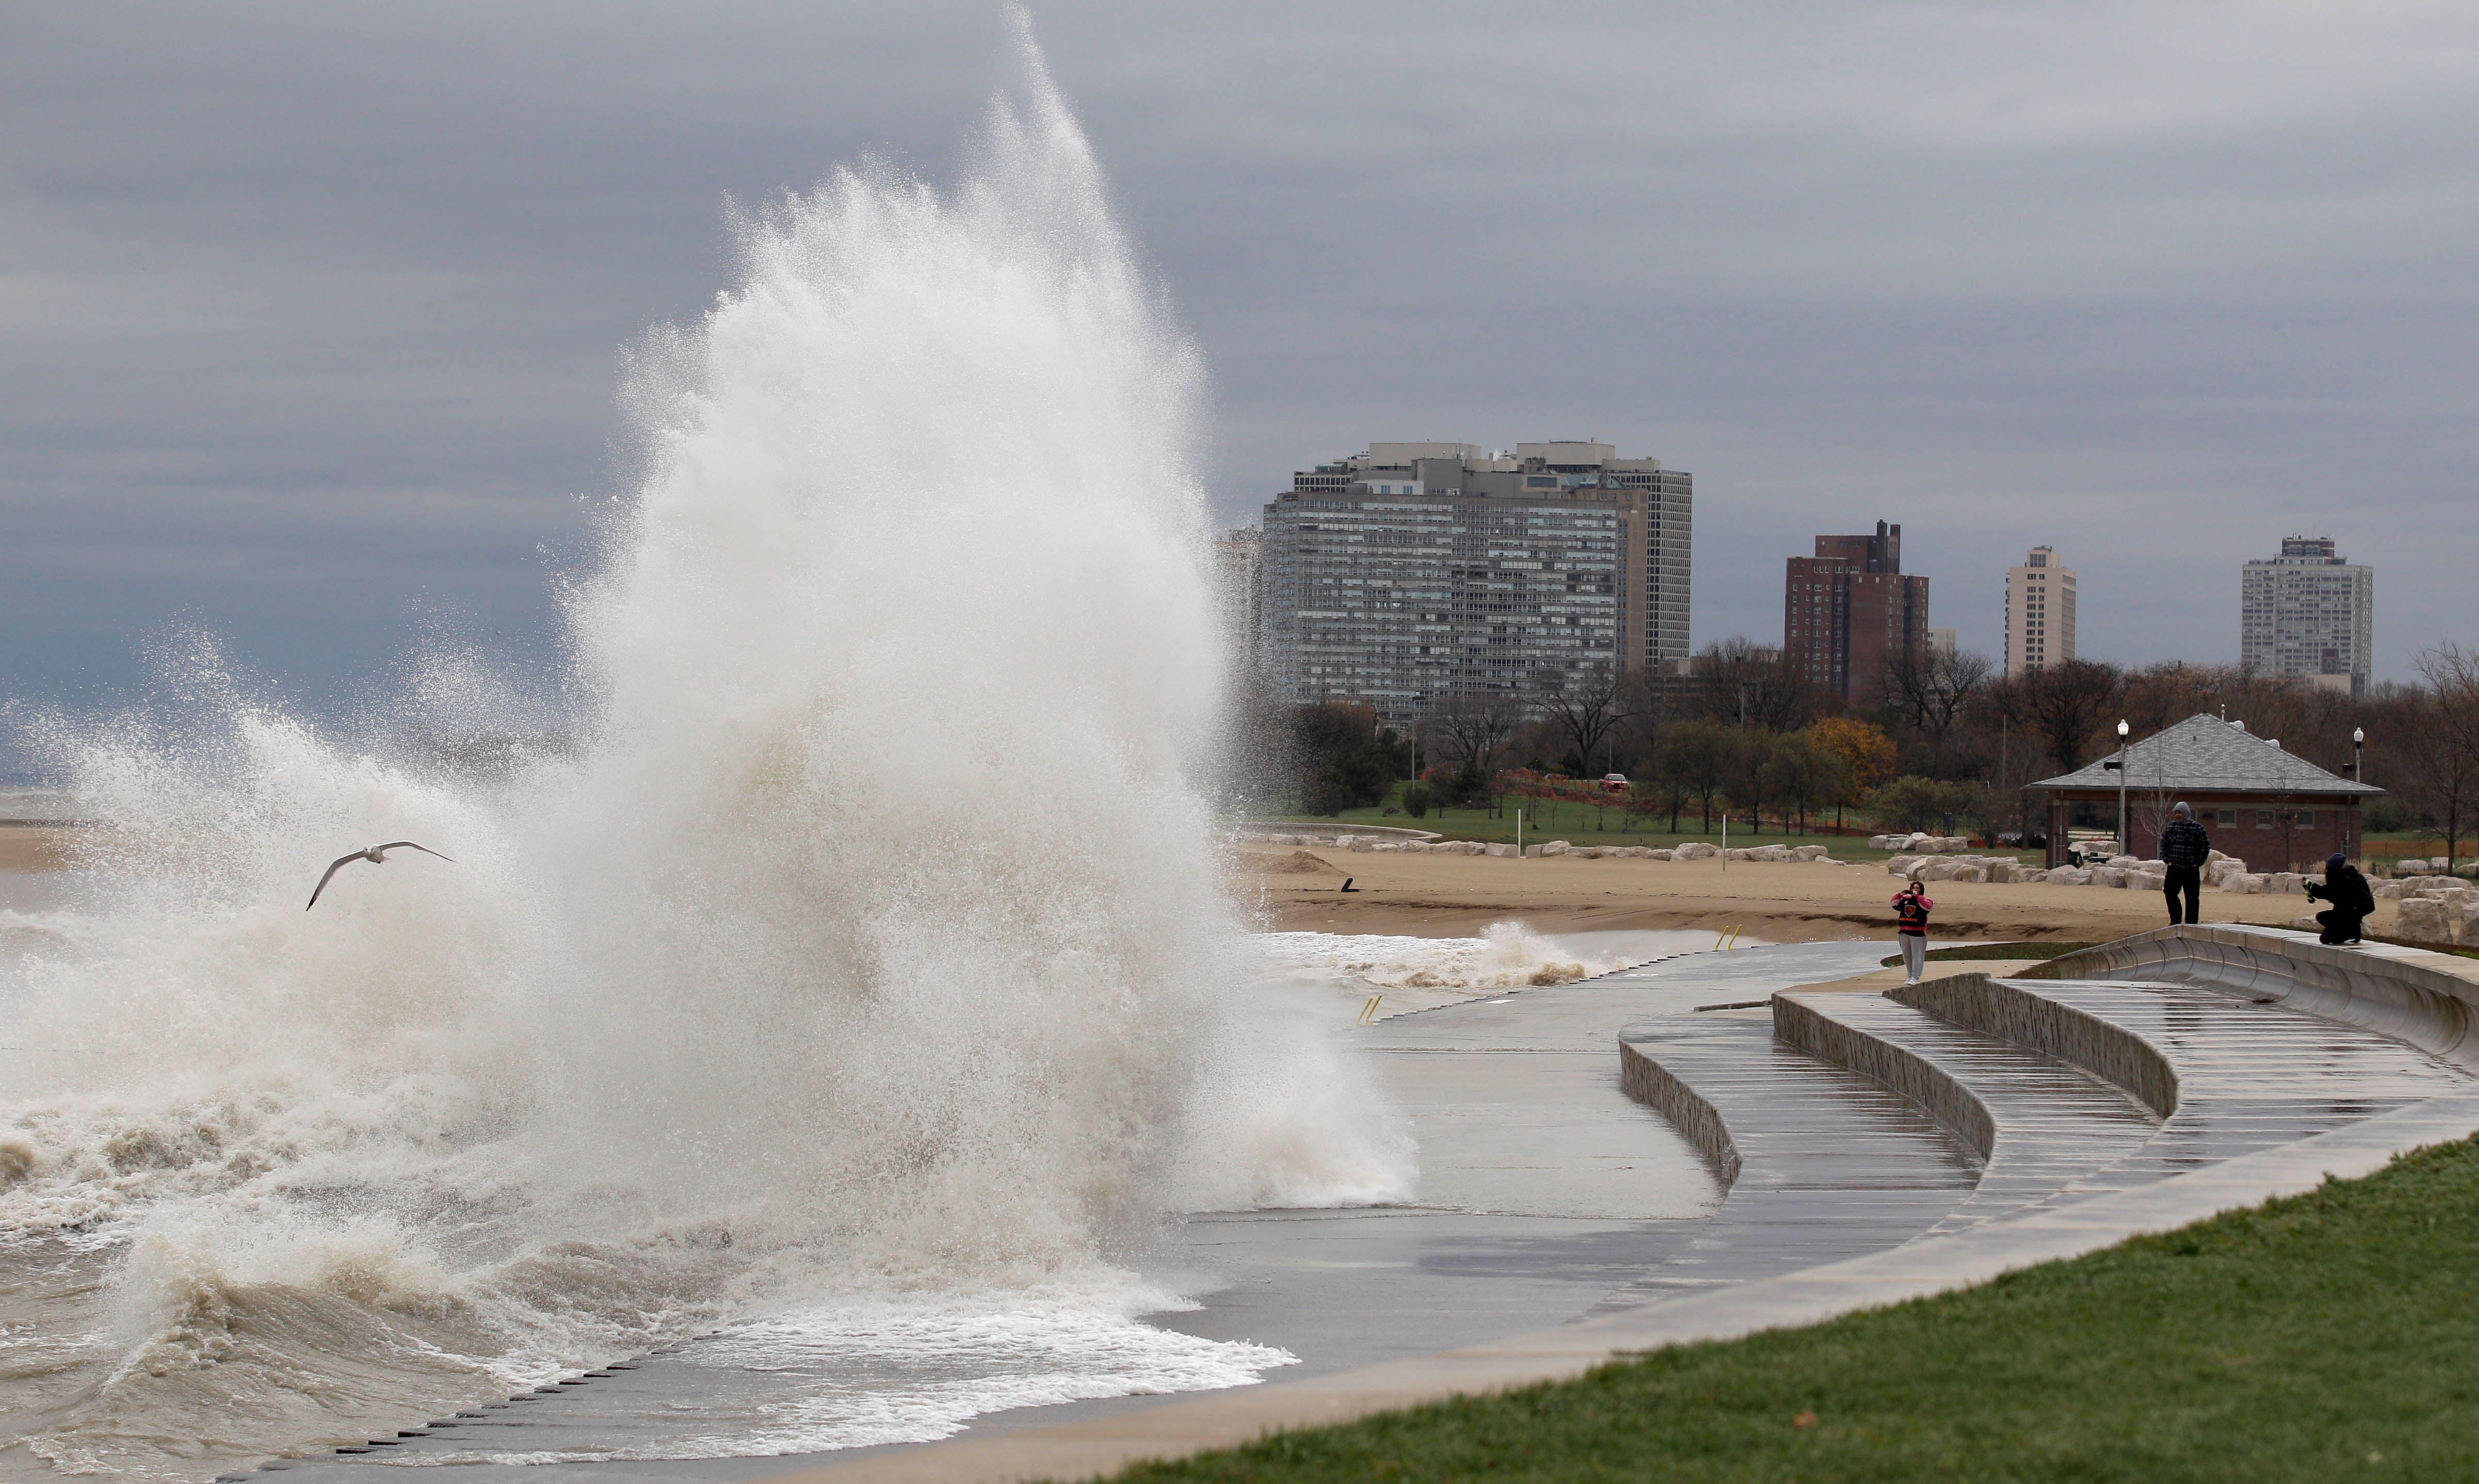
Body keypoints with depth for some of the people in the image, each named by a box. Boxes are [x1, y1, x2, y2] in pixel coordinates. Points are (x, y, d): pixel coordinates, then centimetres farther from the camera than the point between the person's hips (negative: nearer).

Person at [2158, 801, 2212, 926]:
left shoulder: (2197, 828, -7)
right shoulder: (2172, 827, 6)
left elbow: (2206, 847, -4)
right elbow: (2164, 844, 14)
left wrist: (2198, 863, -6)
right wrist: (2167, 860, 5)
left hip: (2191, 870, -4)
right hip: (2174, 868, 4)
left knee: (2192, 897, 0)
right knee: (2169, 892, 1)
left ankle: (2191, 922, 7)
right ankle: (2175, 919, 16)